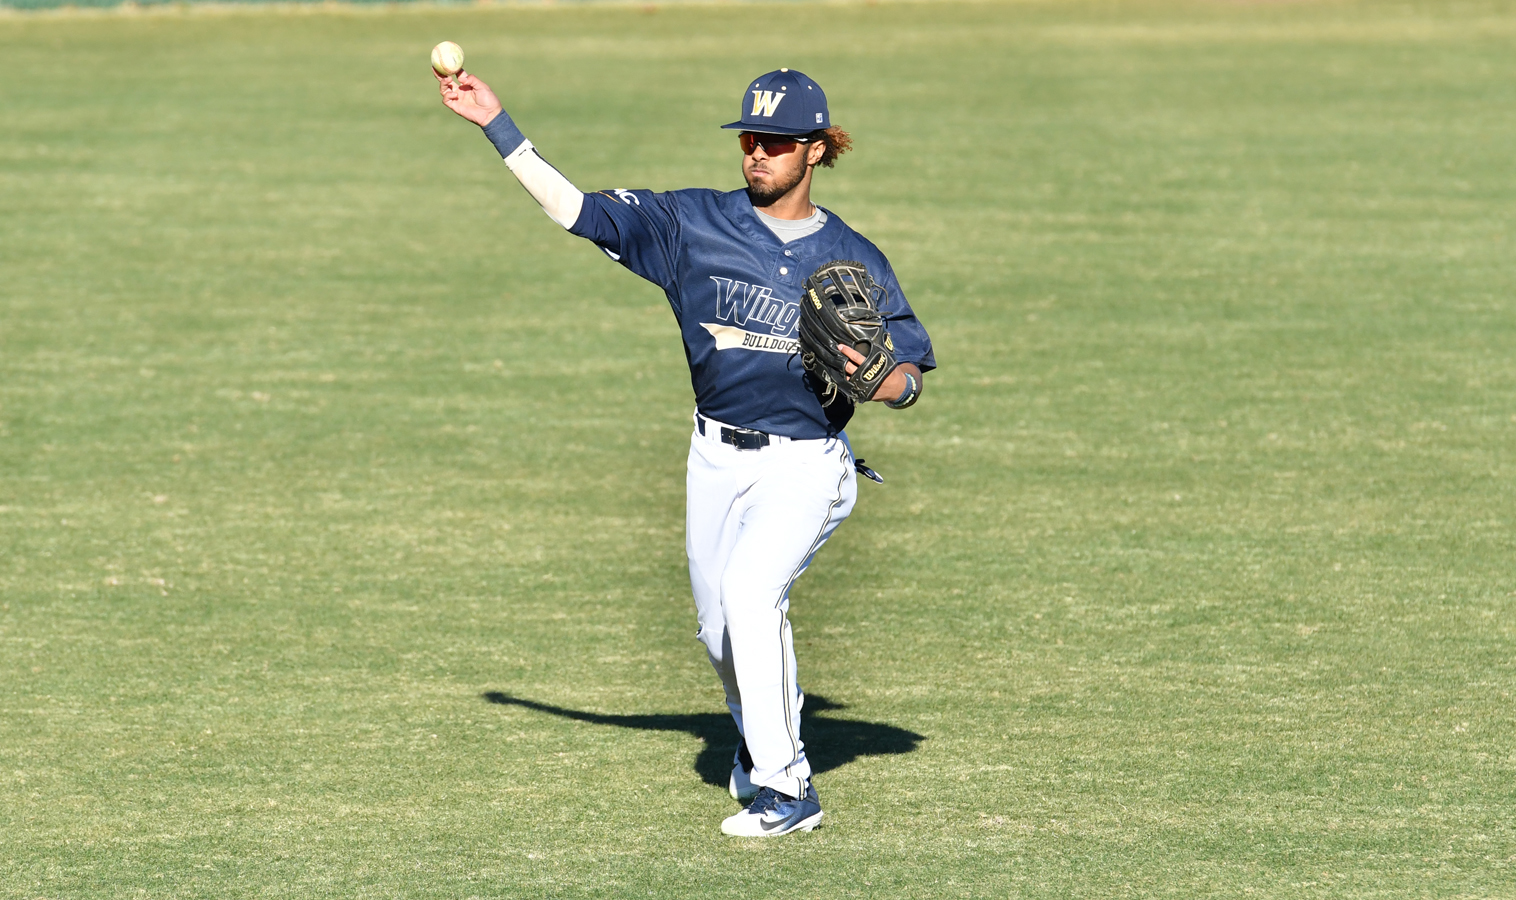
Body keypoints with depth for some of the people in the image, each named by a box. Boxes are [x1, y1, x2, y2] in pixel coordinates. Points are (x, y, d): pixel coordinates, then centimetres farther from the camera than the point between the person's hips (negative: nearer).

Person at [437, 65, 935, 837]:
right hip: (717, 457, 4)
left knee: (750, 591, -27)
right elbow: (575, 209, -2)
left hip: (804, 465, -4)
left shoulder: (853, 261, -3)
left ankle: (787, 790, -22)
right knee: (719, 630, 12)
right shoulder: (695, 223, 0)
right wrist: (498, 127, -9)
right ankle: (762, 730, 47)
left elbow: (911, 380, 0)